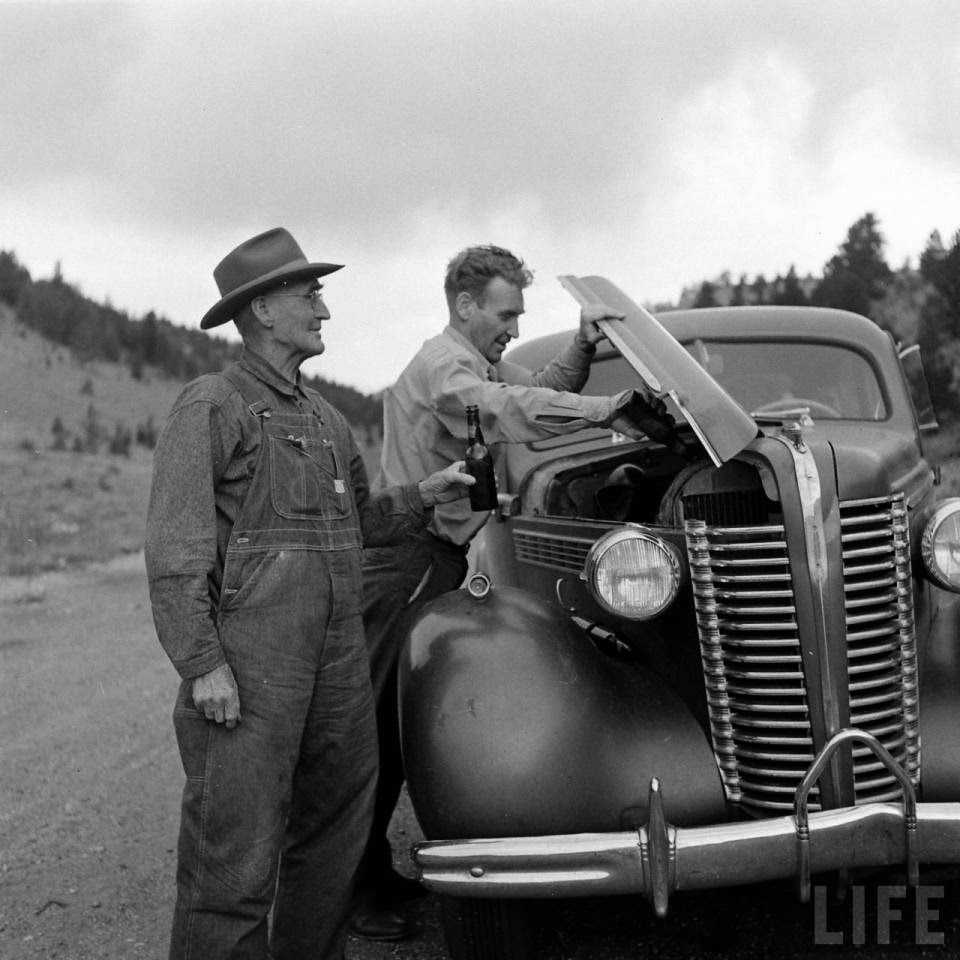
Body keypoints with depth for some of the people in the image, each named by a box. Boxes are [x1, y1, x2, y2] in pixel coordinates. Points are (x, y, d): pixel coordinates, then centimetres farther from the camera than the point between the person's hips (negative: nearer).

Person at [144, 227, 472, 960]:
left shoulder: (326, 419, 19)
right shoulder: (212, 406, -5)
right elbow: (176, 548, -12)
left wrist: (424, 495, 10)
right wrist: (202, 664, -18)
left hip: (338, 654, 8)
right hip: (248, 663, -8)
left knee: (336, 822, 15)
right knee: (237, 847, -7)